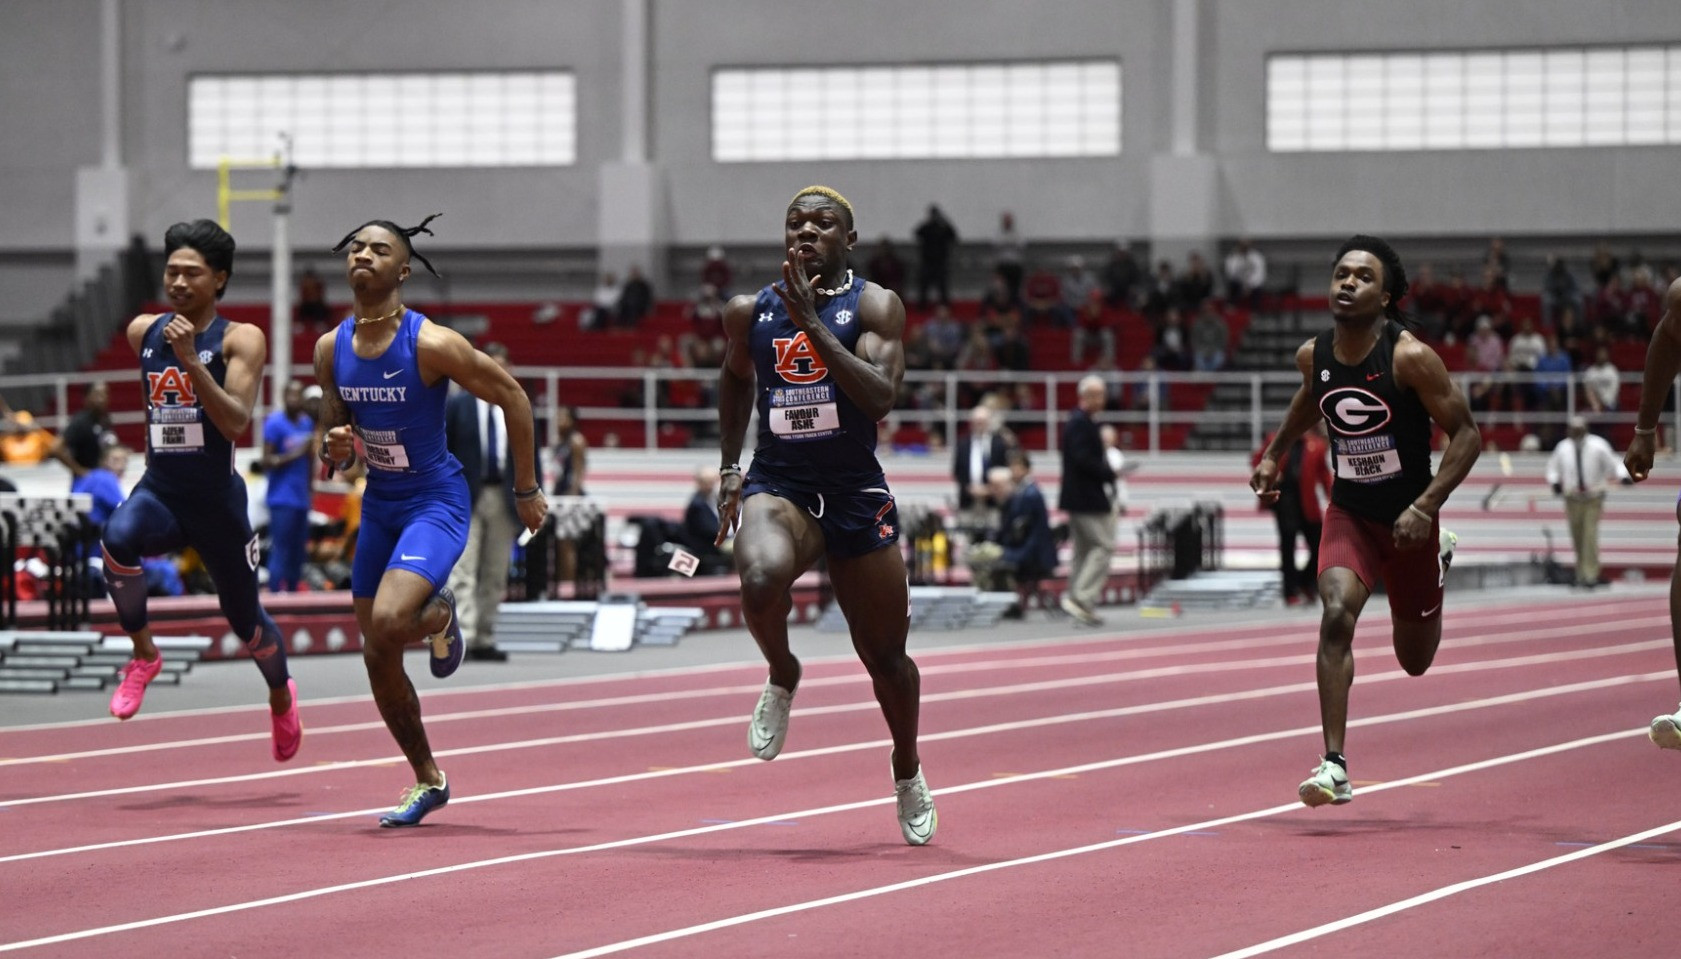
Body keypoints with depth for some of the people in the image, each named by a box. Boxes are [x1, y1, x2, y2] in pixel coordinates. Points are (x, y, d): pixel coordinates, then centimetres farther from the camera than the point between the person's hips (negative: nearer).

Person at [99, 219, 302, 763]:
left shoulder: (240, 340, -10)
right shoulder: (142, 332, 4)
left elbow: (237, 424, -23)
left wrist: (191, 360, -29)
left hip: (216, 498, -2)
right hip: (157, 490, 2)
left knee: (245, 621, 13)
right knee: (118, 540, -34)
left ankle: (281, 698, 46)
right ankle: (143, 654, -12)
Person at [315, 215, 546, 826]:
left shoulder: (432, 344, -19)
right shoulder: (331, 350, -2)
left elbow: (512, 397, -9)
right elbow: (336, 451, 9)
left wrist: (526, 489, -3)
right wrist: (336, 450, -17)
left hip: (435, 501, -6)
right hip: (379, 504, 6)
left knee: (386, 624, -29)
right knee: (377, 660, 7)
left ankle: (440, 617, 8)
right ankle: (427, 781, 26)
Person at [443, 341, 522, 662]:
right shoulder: (456, 406, 1)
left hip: (504, 500, 3)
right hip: (464, 499, -3)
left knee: (495, 575, 8)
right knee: (462, 571, -12)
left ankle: (484, 640, 15)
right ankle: (460, 637, -18)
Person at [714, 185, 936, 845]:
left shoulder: (873, 306, -5)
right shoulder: (750, 312, 4)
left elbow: (880, 398, -20)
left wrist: (812, 324, -23)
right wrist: (729, 468, 19)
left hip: (856, 495, -1)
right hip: (777, 486, 1)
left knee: (885, 655, 9)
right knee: (760, 580, -34)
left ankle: (908, 773, 36)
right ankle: (782, 679, -1)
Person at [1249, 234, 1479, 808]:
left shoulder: (1410, 357, -21)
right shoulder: (1314, 355, -6)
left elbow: (1466, 434, -16)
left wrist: (1426, 507, -25)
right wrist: (1274, 454, 12)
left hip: (1407, 519, -2)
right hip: (1349, 512, 2)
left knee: (1415, 659, 15)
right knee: (1337, 614, -26)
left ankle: (1438, 556, 49)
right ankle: (1334, 766, -25)